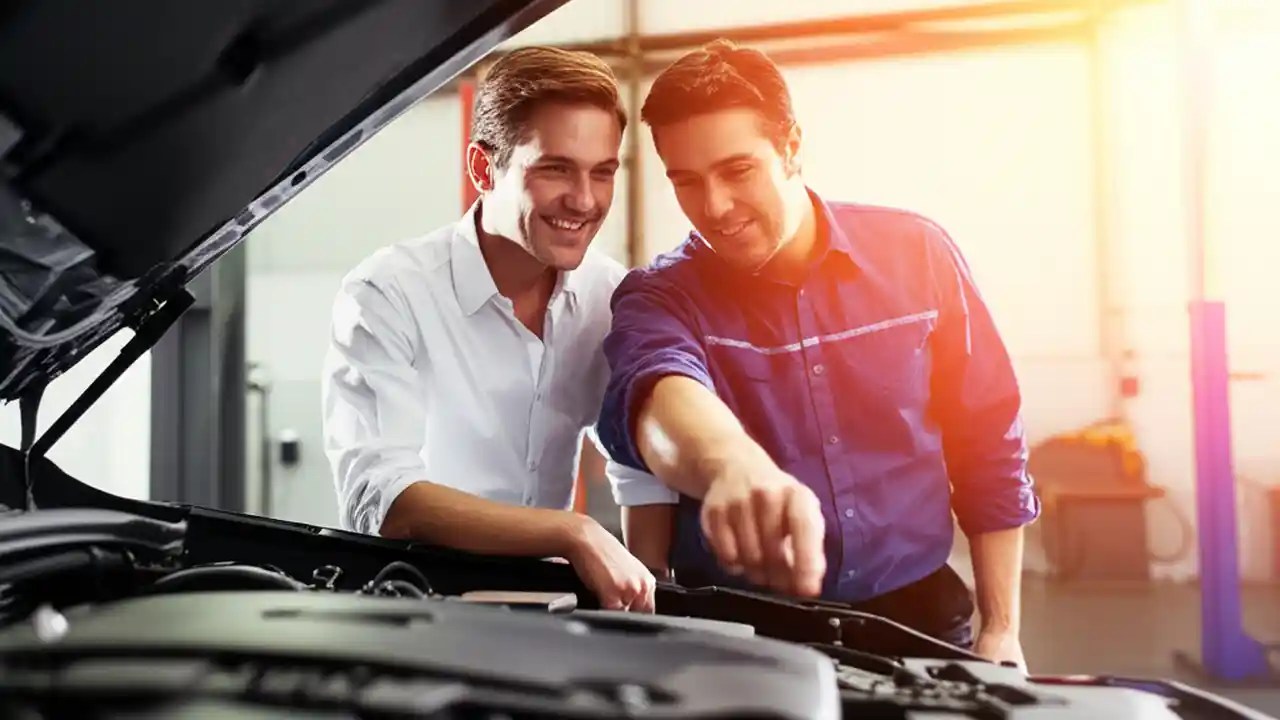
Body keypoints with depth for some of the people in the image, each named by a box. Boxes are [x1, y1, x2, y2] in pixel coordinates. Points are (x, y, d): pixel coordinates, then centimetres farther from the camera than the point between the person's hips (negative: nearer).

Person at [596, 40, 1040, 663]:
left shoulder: (917, 255, -1)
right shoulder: (659, 297, -6)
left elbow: (989, 452, 6)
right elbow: (659, 396, -29)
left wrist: (999, 629, 6)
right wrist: (736, 467, -51)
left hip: (915, 617, 1)